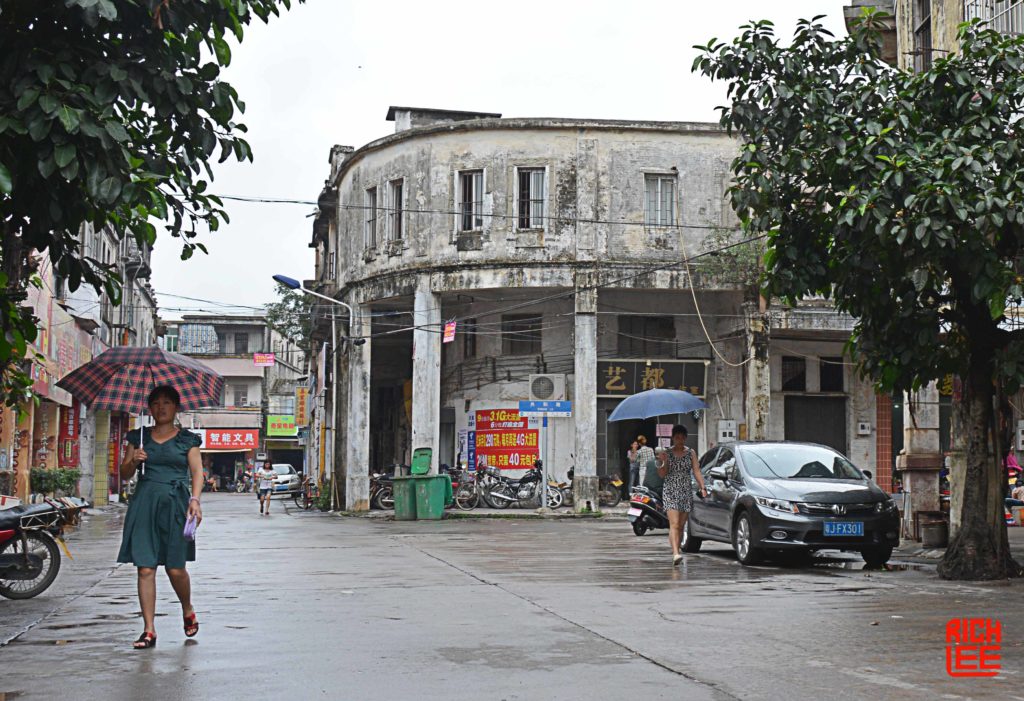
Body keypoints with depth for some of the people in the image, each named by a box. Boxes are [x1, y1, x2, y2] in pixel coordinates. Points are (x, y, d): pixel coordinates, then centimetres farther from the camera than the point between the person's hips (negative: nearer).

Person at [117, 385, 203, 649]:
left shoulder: (187, 439, 9)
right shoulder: (139, 437, 14)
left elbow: (197, 471, 1)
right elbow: (124, 472, 14)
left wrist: (195, 499, -15)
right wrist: (133, 461, -8)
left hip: (175, 502, -2)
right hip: (144, 502, 2)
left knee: (175, 568, -4)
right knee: (145, 568, -4)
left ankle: (188, 610, 25)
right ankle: (149, 630, -1)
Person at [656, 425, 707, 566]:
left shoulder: (691, 453, 9)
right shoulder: (667, 453, 3)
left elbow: (696, 471, 5)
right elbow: (662, 474, -1)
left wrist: (702, 487, -7)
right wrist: (664, 462, -20)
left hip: (686, 492, 3)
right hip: (670, 492, -3)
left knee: (681, 525, 7)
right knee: (674, 524, -16)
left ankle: (675, 551, 19)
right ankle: (676, 553, -26)